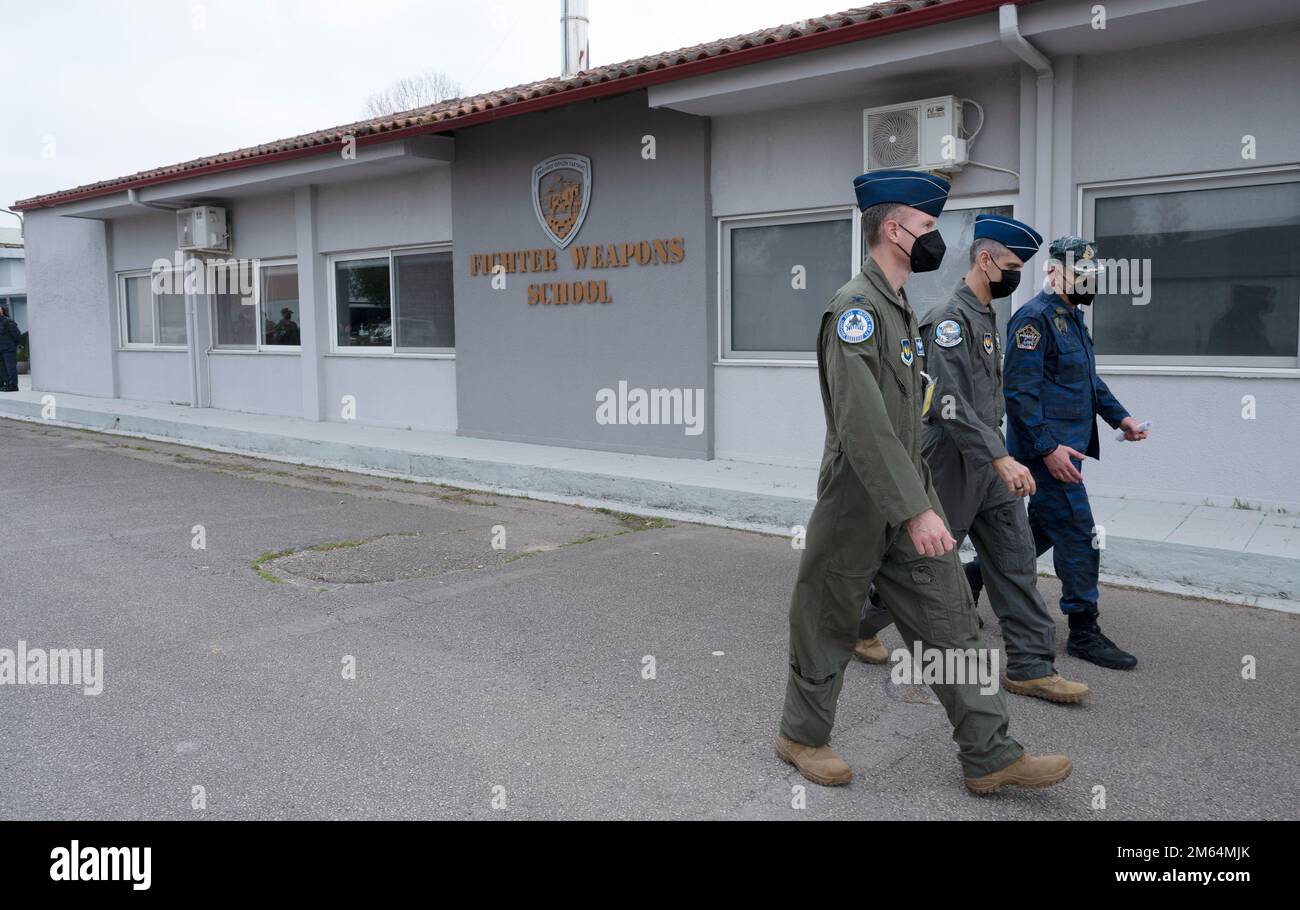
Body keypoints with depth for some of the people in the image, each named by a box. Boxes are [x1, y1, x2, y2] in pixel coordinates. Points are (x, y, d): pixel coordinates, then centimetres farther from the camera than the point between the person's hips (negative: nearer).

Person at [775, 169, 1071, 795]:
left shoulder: (900, 307, 13)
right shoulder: (855, 306, -18)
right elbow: (862, 423, -27)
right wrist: (915, 510, -30)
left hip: (909, 502, 9)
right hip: (857, 508, -9)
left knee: (951, 622, 8)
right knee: (828, 630, 8)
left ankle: (989, 757, 17)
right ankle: (802, 737, 28)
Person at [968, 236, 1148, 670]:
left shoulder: (1072, 317, 17)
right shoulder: (1035, 317, -15)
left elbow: (1089, 379, 28)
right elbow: (1019, 391, -22)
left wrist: (1118, 415, 17)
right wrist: (1048, 447, -24)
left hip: (1064, 446, 10)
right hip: (1048, 449, -10)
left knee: (1042, 528, 16)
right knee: (1078, 535, -5)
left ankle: (976, 573, 30)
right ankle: (1084, 632, 5)